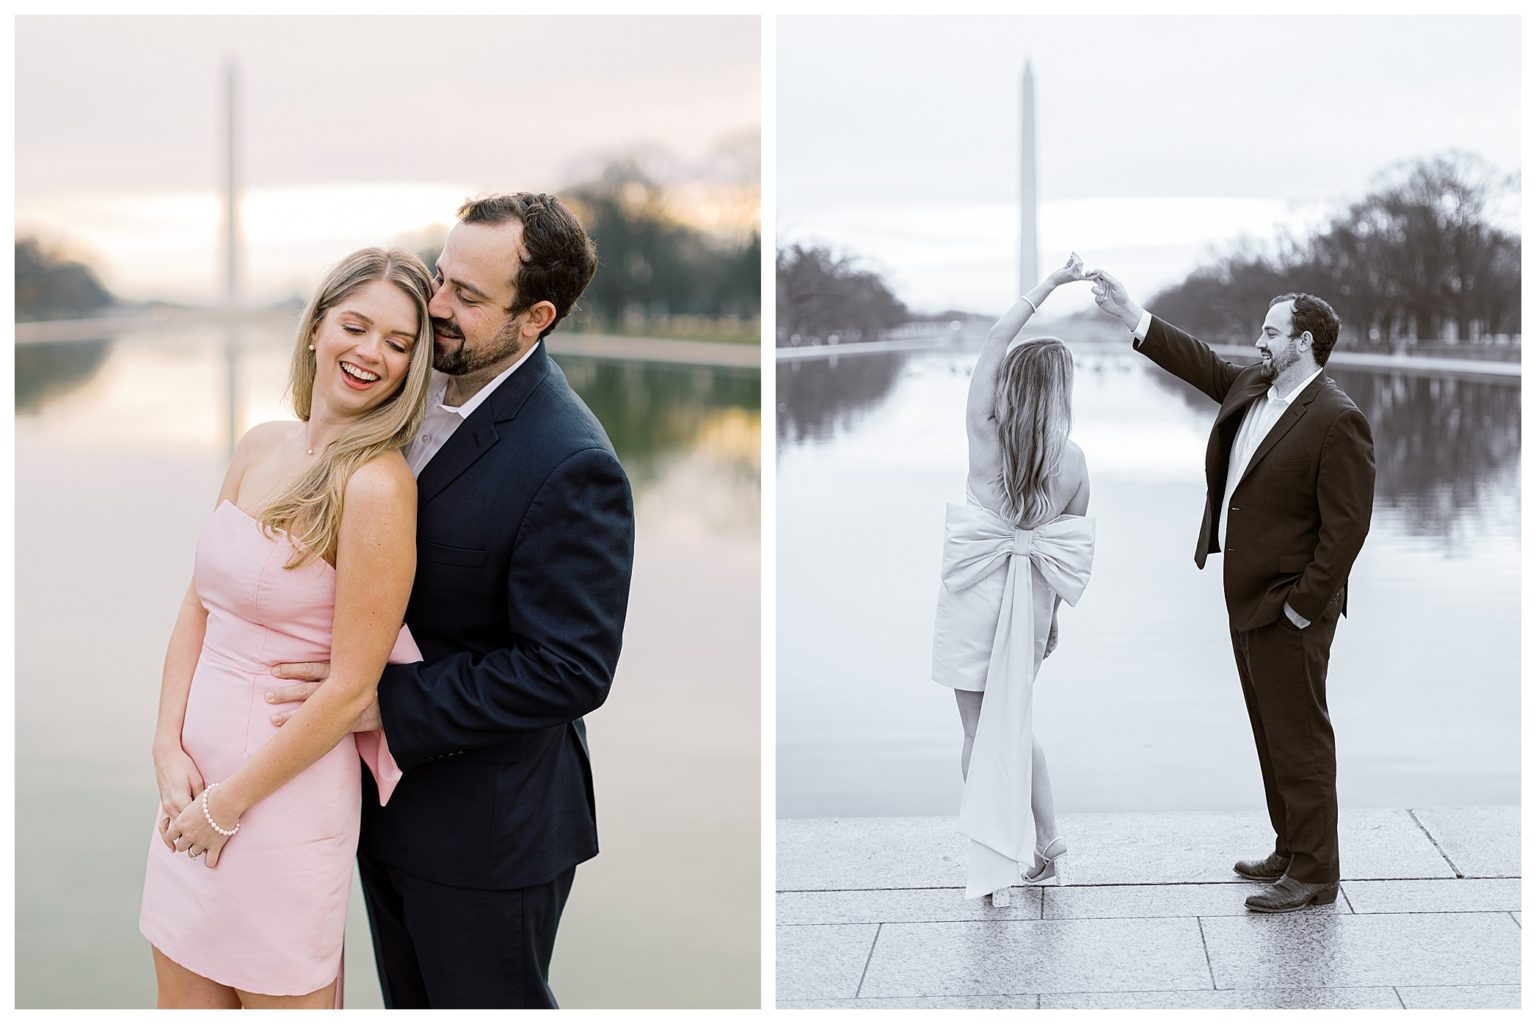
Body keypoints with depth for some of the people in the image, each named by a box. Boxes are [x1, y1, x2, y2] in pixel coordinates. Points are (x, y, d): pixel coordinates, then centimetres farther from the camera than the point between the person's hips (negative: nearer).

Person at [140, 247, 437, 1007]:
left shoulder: (377, 485, -19)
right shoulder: (260, 448, 4)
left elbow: (352, 688, -19)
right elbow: (198, 605, 10)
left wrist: (228, 803, -11)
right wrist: (170, 746, -3)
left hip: (287, 790, -7)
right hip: (196, 775, 7)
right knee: (184, 999, 17)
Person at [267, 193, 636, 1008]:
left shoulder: (571, 465, -27)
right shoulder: (418, 381, -1)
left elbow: (569, 670, -26)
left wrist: (386, 703, -24)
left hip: (487, 826, -8)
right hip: (391, 798, 8)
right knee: (411, 1003, 24)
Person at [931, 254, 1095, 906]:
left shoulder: (985, 434, -12)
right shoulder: (1074, 460, -5)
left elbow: (996, 338, -3)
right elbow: (1072, 547, 4)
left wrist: (1050, 284, 3)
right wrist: (1053, 615, 17)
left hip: (975, 597, -3)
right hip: (1032, 599, 3)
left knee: (981, 731, 4)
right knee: (1014, 724, 21)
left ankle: (995, 867, 3)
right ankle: (1044, 847, 26)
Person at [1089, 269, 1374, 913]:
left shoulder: (1337, 421, -18)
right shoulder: (1251, 388, 8)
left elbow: (1346, 526, -19)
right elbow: (1203, 365, 26)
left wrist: (1302, 607, -18)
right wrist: (1130, 317, 24)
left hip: (1290, 608, -9)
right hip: (1247, 600, 9)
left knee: (1299, 739, -3)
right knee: (1272, 736, 17)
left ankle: (1314, 873, 6)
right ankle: (1291, 851, 28)